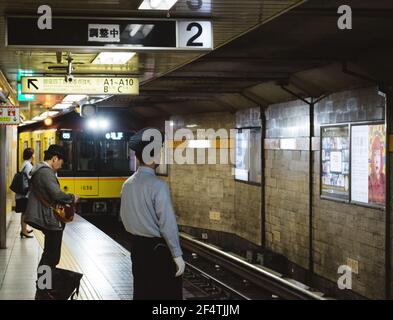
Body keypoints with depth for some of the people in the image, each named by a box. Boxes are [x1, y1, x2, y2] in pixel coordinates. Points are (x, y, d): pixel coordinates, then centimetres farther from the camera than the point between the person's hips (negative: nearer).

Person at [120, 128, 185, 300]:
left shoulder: (127, 184, 3)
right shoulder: (158, 185, -19)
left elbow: (124, 217, 12)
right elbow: (167, 223, -20)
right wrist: (177, 255, -15)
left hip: (137, 246, 7)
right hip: (158, 248, -7)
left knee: (141, 292, 15)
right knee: (166, 294, 1)